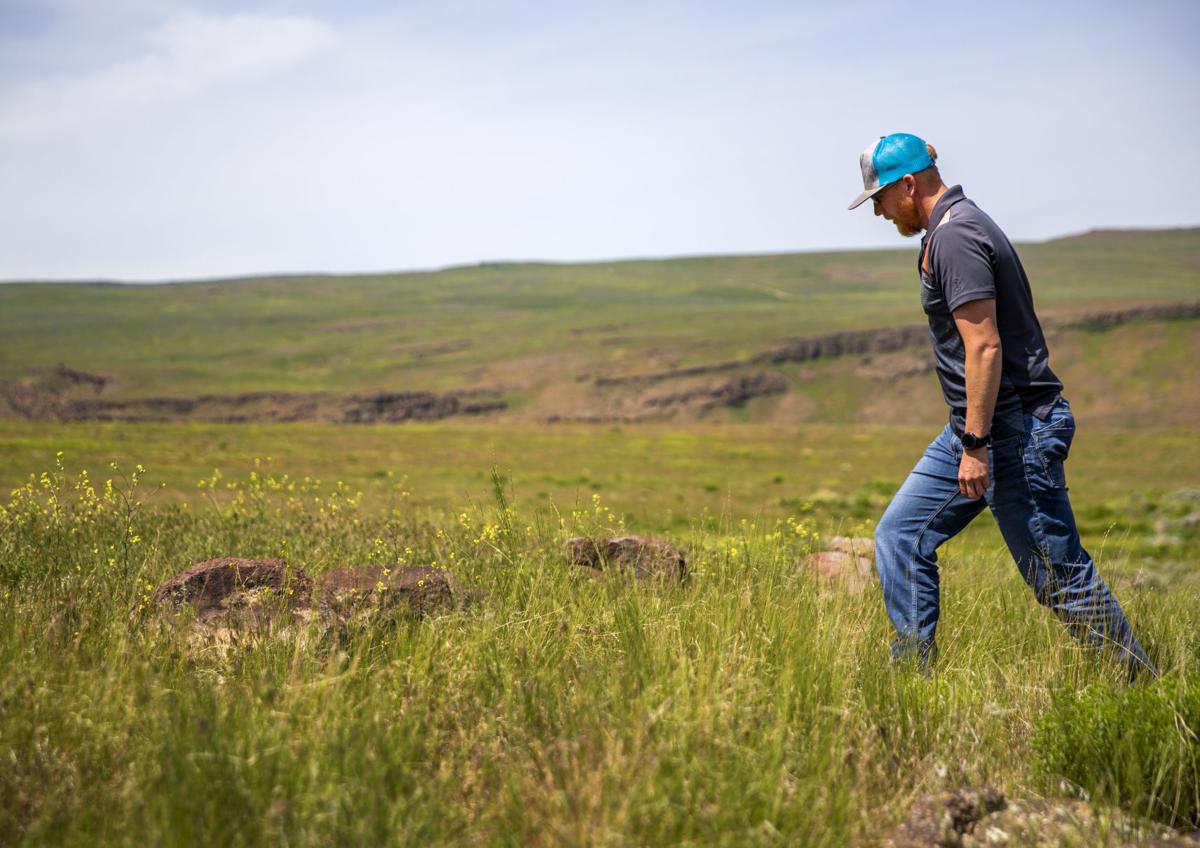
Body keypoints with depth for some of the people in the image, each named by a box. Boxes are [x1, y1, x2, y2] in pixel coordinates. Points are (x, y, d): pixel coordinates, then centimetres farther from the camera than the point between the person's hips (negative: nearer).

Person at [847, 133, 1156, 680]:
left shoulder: (955, 236, -17)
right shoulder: (955, 227, 15)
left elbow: (985, 347, -24)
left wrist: (975, 445, -23)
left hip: (1014, 431, -11)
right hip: (973, 427, 11)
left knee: (1058, 574, -3)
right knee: (901, 534, 9)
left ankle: (1139, 684, 10)